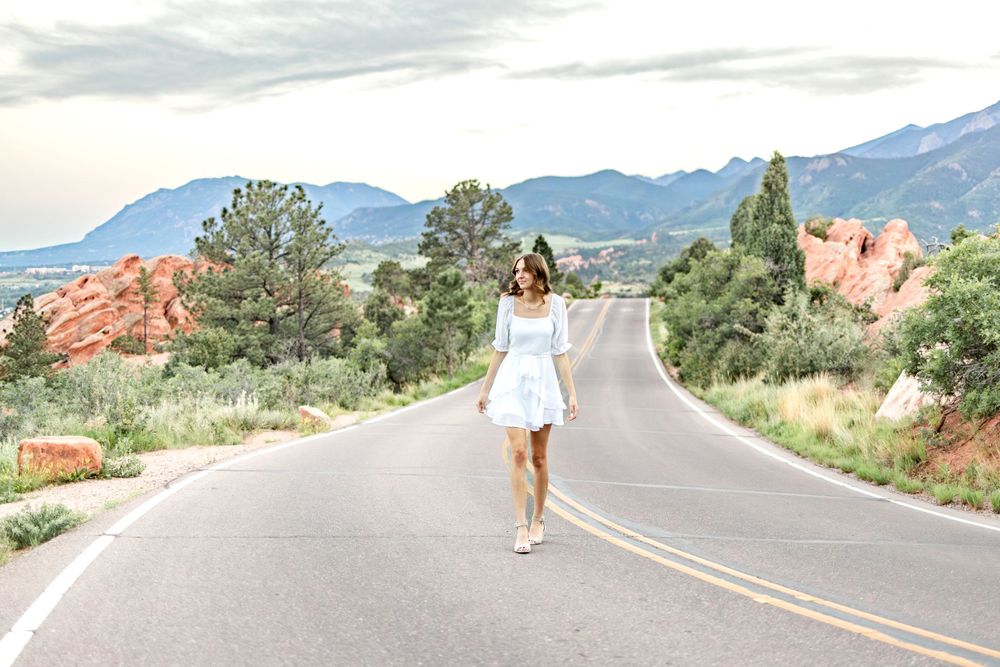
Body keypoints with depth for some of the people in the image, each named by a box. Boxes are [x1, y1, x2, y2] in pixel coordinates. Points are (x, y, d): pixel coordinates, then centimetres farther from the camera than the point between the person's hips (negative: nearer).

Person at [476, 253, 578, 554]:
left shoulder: (555, 303, 0)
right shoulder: (508, 303, 0)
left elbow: (560, 351, 2)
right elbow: (500, 348, 7)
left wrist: (571, 392, -1)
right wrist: (485, 389, 9)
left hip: (543, 382, 1)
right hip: (513, 380, -1)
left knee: (539, 456, 8)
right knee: (519, 453, -10)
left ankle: (538, 520, 23)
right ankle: (521, 526, -7)